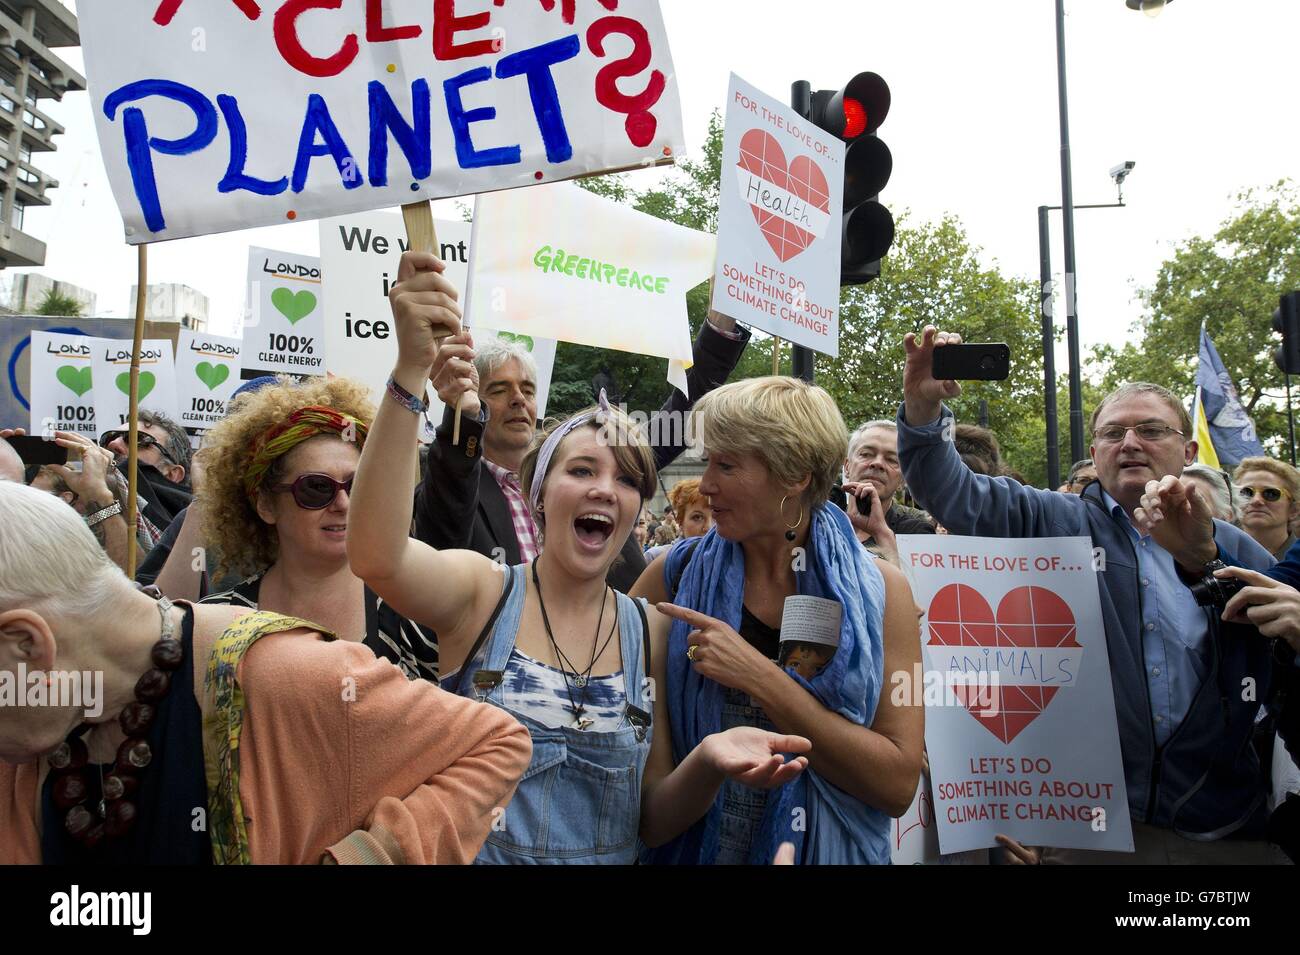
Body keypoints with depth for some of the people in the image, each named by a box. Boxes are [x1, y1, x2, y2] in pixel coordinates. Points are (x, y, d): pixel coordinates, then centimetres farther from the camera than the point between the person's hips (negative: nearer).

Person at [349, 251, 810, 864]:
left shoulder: (652, 633, -1)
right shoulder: (479, 591, -7)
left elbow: (651, 822, 3)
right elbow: (376, 555, -27)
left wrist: (708, 762, -17)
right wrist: (411, 367, -35)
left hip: (610, 857, 1)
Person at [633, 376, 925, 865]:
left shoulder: (879, 588, -13)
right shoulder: (681, 571, -10)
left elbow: (898, 784, -18)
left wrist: (762, 678, -25)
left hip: (823, 847, -1)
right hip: (690, 844, 1)